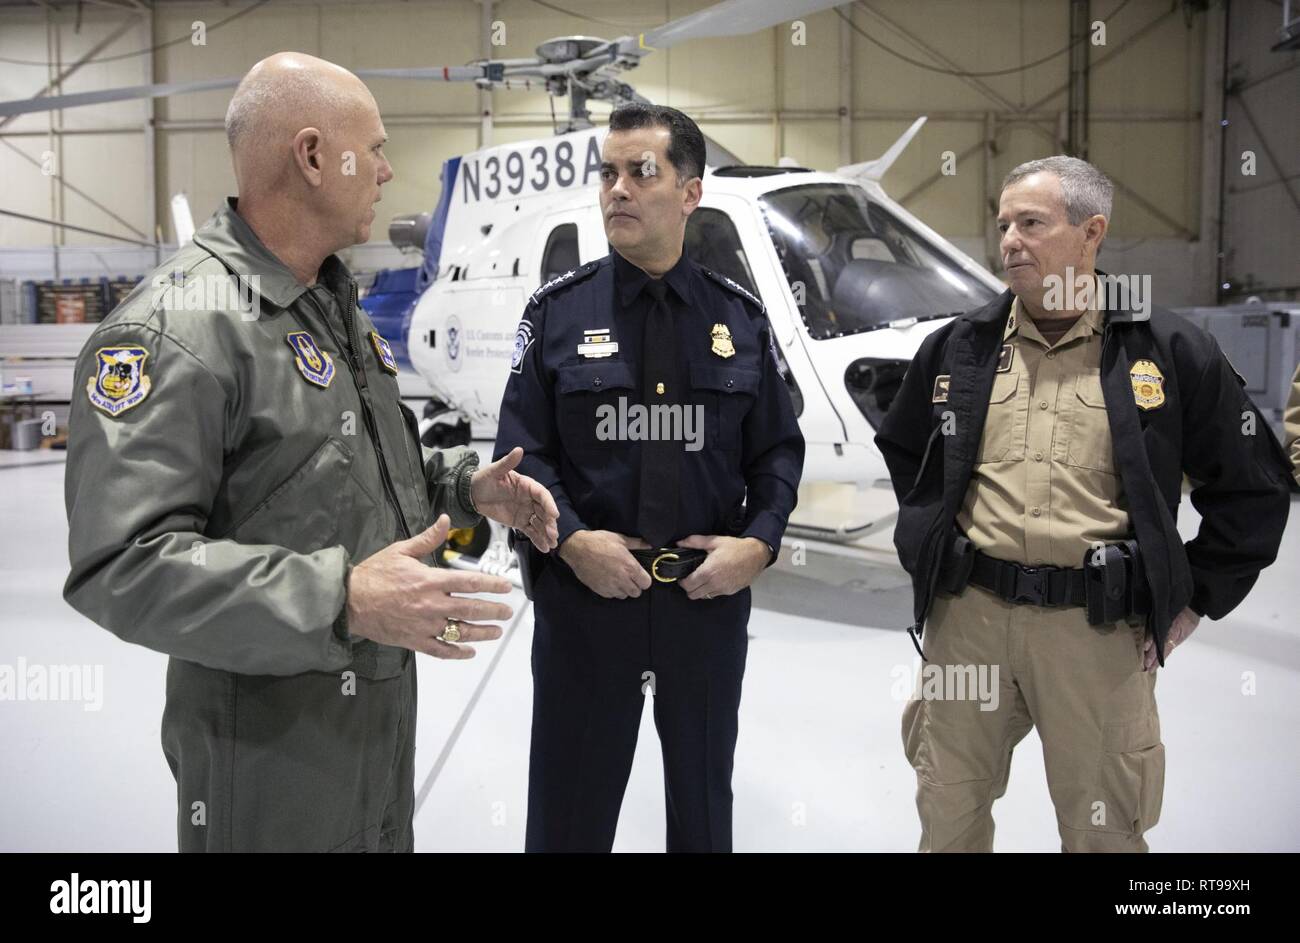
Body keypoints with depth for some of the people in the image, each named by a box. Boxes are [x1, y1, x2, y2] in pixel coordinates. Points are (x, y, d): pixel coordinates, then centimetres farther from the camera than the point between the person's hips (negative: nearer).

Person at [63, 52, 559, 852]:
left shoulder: (337, 305, 10)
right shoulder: (177, 328, -22)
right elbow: (123, 563, -28)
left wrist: (464, 485, 5)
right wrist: (339, 599, -34)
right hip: (268, 741, -9)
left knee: (388, 833, 23)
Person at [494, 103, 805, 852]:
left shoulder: (742, 319, 5)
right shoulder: (558, 311, -1)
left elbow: (779, 451, 5)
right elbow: (520, 450, -3)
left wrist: (759, 542, -10)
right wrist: (572, 540, -17)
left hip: (710, 596, 2)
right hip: (582, 595, -1)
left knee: (703, 802, 19)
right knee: (571, 807, 11)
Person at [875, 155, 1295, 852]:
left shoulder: (1171, 352, 0)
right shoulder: (958, 346, 8)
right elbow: (903, 453, 23)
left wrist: (1194, 599, 3)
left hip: (1099, 629, -2)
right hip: (966, 617, 2)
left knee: (1102, 826, 11)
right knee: (949, 815, 13)